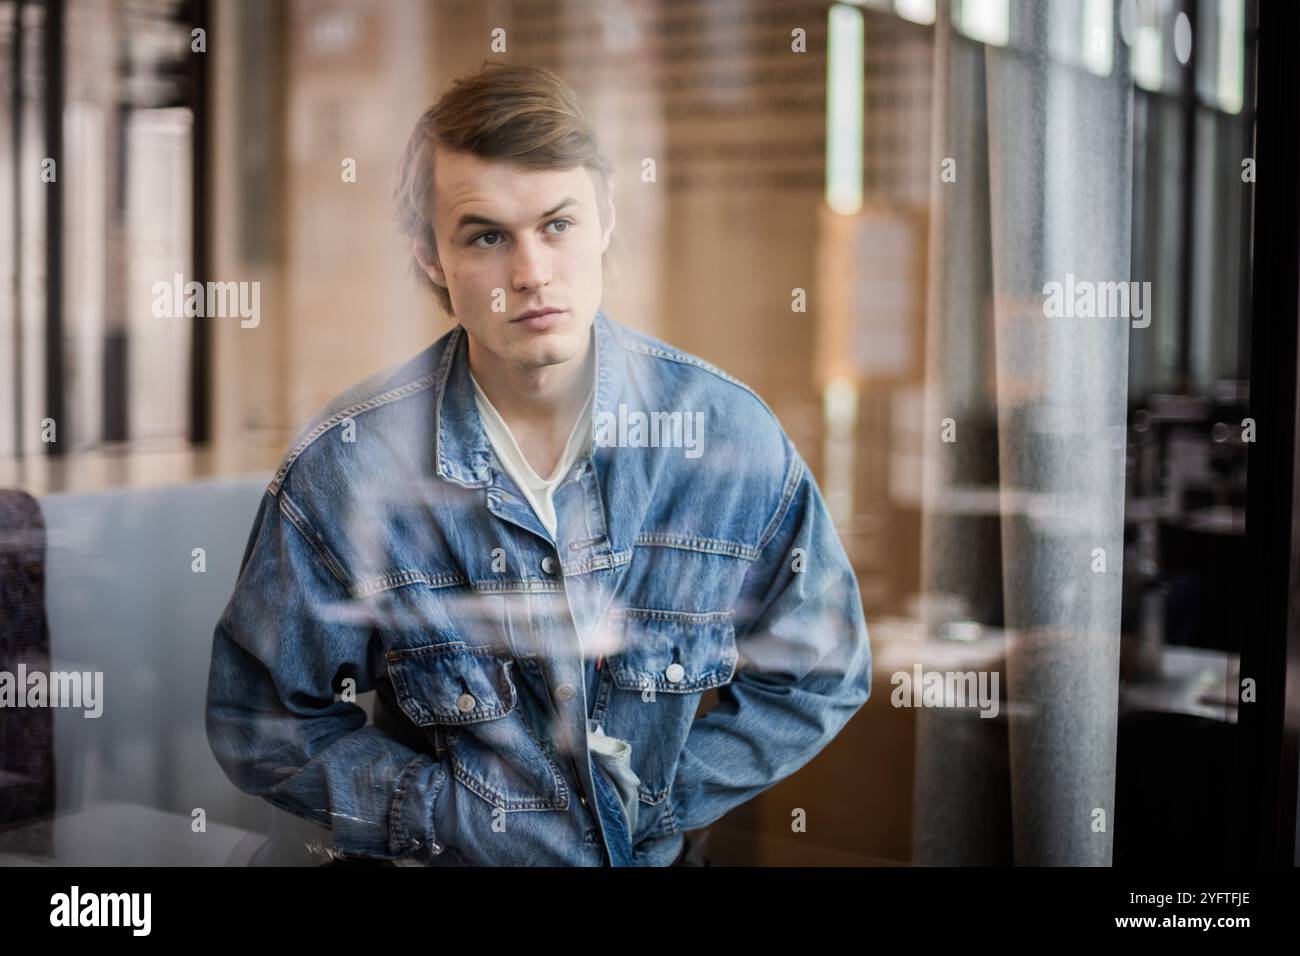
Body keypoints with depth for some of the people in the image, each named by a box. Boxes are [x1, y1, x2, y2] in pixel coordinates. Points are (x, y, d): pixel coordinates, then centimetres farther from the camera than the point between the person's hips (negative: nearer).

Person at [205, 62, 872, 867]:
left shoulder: (733, 436, -6)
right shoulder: (340, 470, -10)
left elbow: (820, 678, 4)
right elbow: (264, 720, -1)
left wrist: (655, 800, -4)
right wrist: (459, 819, -9)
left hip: (661, 852, 2)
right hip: (437, 860, -1)